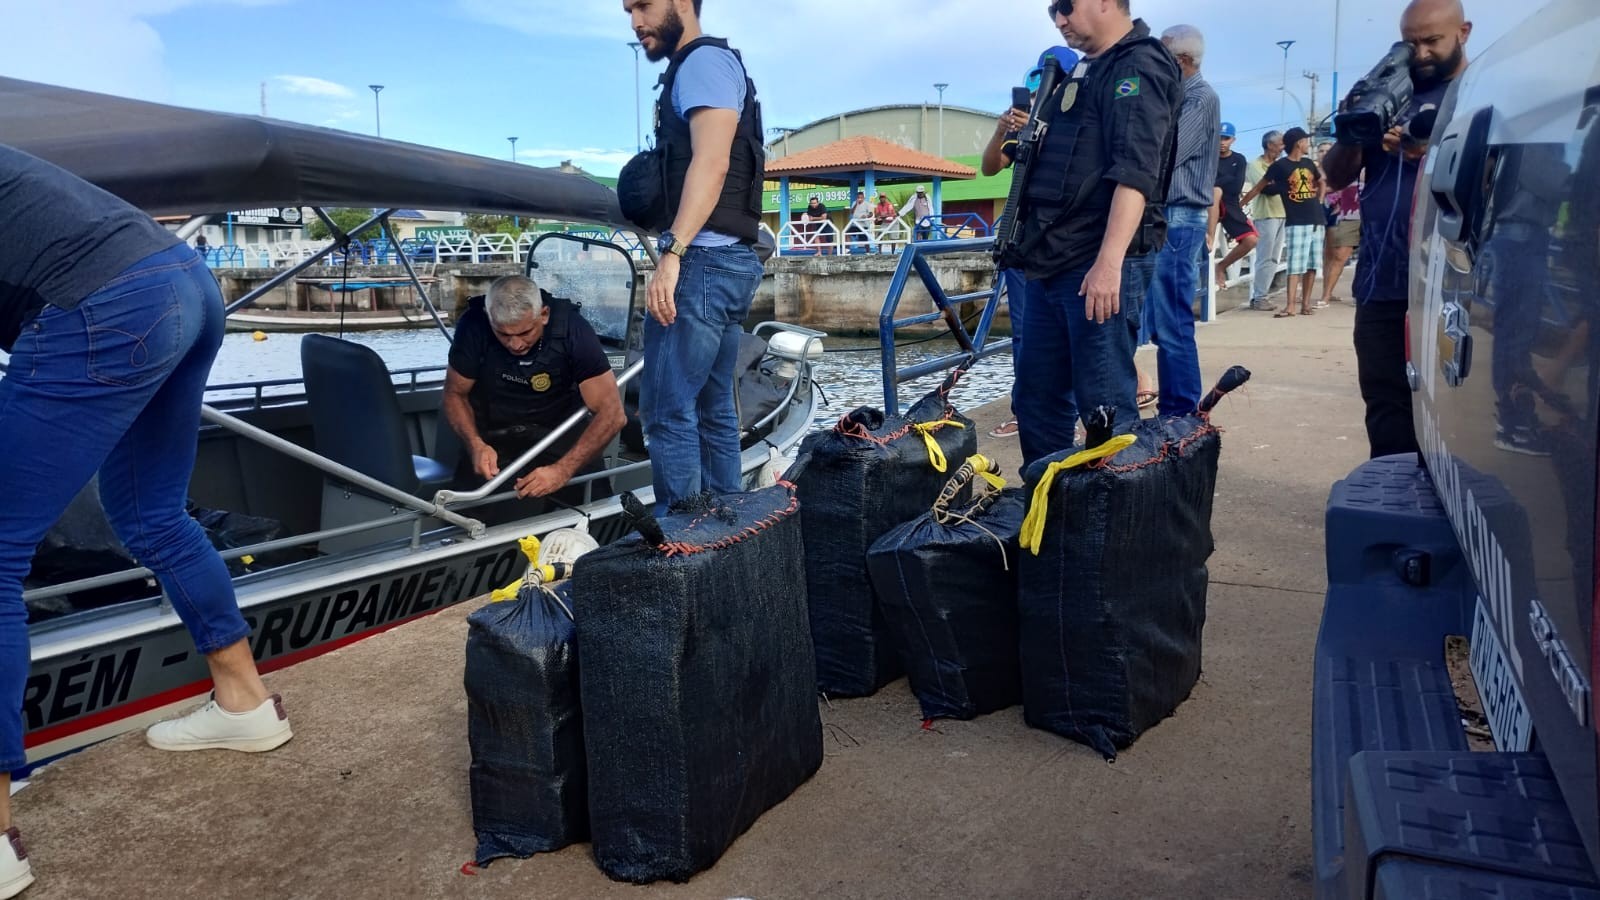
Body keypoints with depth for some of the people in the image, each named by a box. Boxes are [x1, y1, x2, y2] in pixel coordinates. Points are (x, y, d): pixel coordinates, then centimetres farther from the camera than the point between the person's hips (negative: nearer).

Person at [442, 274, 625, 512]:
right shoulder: (473, 325, -19)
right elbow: (455, 393, -5)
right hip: (492, 435, 1)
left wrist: (562, 471, -36)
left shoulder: (572, 329, -23)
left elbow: (612, 413, -25)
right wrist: (475, 444, -25)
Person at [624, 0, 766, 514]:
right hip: (721, 262, 11)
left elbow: (712, 163, -19)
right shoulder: (694, 70, 25)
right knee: (713, 410, 11)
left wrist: (672, 253, -28)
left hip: (704, 260, -11)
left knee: (666, 411, -11)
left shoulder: (704, 60, -5)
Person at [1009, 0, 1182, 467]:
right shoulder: (1087, 71, 22)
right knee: (1036, 398, 13)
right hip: (1057, 263, 10)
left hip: (1100, 264, -10)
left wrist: (1108, 263, -28)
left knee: (1105, 406, -5)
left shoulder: (1138, 65, -7)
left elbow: (1135, 172, -20)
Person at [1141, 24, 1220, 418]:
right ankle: (1171, 409, 19)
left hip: (1179, 220, -9)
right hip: (1165, 218, 9)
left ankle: (1182, 417, -3)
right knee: (1160, 323, 11)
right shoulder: (1179, 97, 19)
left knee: (1173, 325, -8)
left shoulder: (1202, 98, -9)